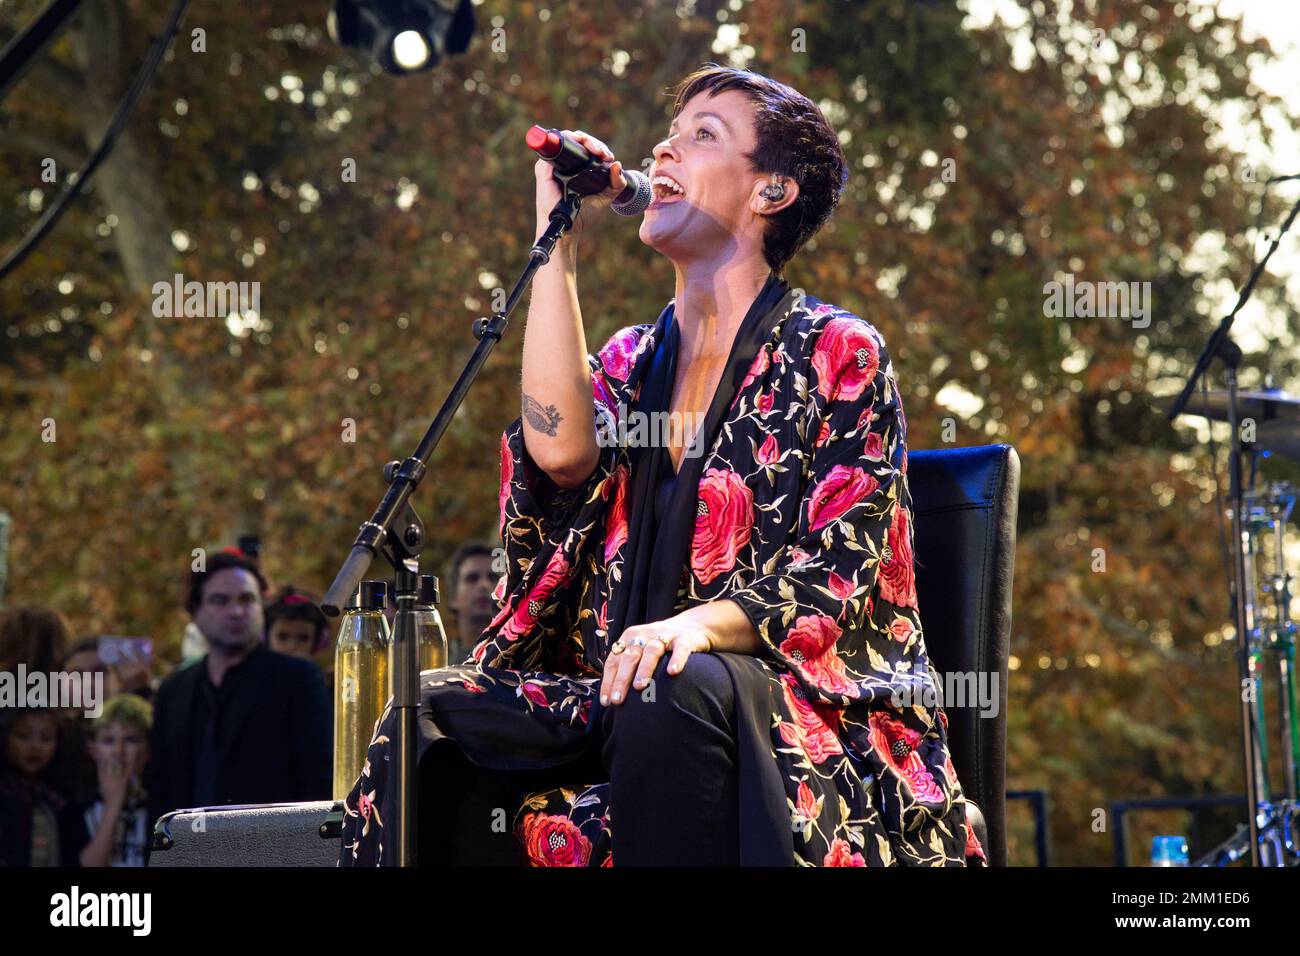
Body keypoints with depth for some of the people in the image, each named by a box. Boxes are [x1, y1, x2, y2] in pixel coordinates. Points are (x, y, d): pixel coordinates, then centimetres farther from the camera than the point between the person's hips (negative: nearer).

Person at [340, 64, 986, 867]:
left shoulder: (837, 353, 2)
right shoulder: (632, 361, 18)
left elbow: (839, 573, -7)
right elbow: (559, 447, -6)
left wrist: (702, 623, -27)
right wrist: (560, 243, 0)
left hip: (802, 699, -5)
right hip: (623, 700, 5)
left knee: (673, 692, -38)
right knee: (430, 715, -18)